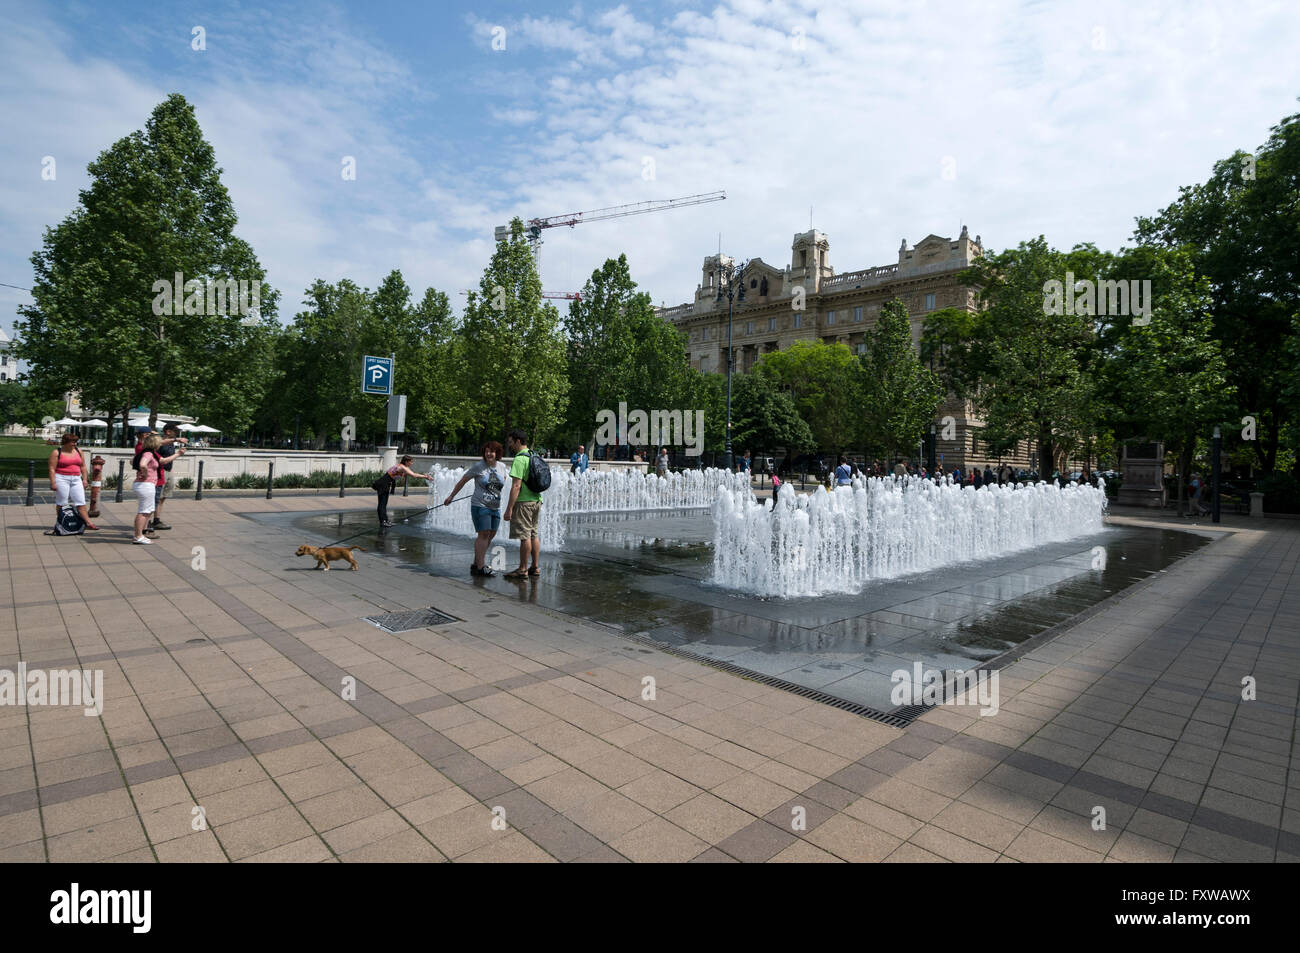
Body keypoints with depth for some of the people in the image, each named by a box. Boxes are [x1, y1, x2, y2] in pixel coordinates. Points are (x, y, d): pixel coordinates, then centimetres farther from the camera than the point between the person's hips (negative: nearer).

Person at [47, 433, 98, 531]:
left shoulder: (79, 452, 11)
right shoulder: (56, 453, -3)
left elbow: (83, 467, 15)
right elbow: (52, 469, -7)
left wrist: (84, 479, 9)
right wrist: (53, 482, -13)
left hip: (76, 480, 4)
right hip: (62, 479, -4)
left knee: (81, 502, 0)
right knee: (61, 503, 0)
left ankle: (88, 523, -3)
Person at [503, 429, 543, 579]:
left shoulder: (519, 459, -14)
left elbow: (516, 486, -21)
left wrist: (509, 508, -20)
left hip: (524, 502, -9)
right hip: (537, 500, 9)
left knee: (525, 536, -4)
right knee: (534, 534, 13)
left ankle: (523, 569, 2)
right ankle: (535, 567, 19)